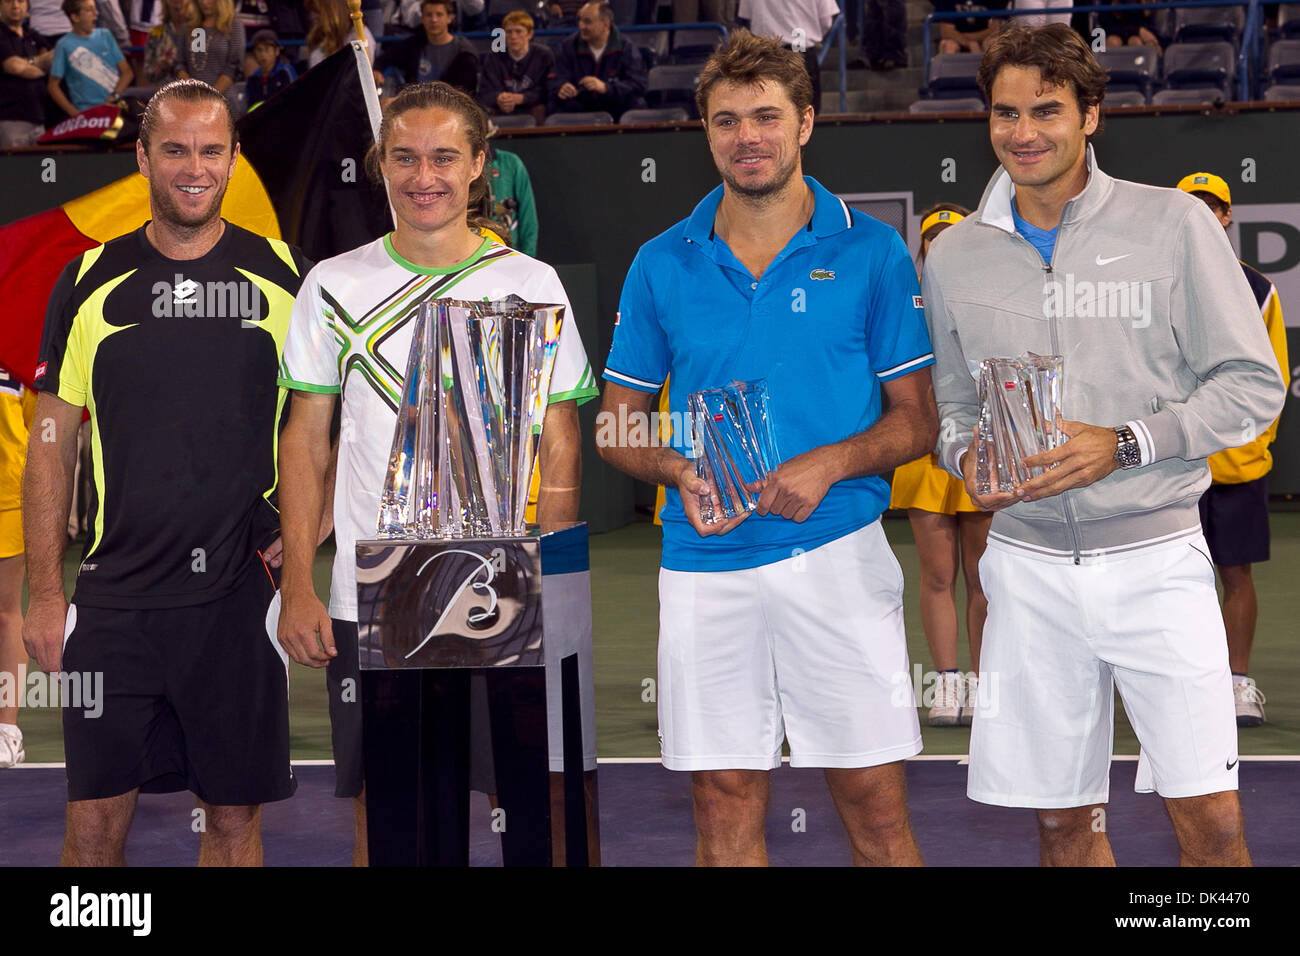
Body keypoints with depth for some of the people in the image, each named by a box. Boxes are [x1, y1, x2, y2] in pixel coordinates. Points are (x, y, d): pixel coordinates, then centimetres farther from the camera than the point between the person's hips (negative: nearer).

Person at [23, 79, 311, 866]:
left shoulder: (285, 278, 2)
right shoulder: (90, 283, 3)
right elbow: (53, 446, 6)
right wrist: (45, 593, 1)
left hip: (241, 595, 0)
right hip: (113, 600, 0)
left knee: (235, 816, 7)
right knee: (95, 822, 2)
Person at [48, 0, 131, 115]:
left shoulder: (105, 36, 14)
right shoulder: (64, 45, 2)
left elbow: (126, 71, 12)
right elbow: (53, 85, 3)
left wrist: (114, 96, -5)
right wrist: (74, 113, -8)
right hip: (87, 111, -4)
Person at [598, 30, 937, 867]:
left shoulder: (871, 252, 2)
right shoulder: (663, 264, 7)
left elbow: (917, 418, 3)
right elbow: (617, 423, 12)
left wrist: (831, 463, -15)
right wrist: (681, 472, -9)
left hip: (838, 552, -2)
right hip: (706, 561, 2)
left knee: (874, 801, -1)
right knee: (726, 802, 6)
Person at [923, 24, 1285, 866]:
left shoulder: (1174, 225, -2)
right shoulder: (955, 257, 8)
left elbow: (1253, 384, -2)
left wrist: (1123, 444, -14)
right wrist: (966, 457, -6)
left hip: (1156, 555, -2)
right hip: (1030, 566, 3)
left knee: (1211, 817, -7)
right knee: (1063, 824, 8)